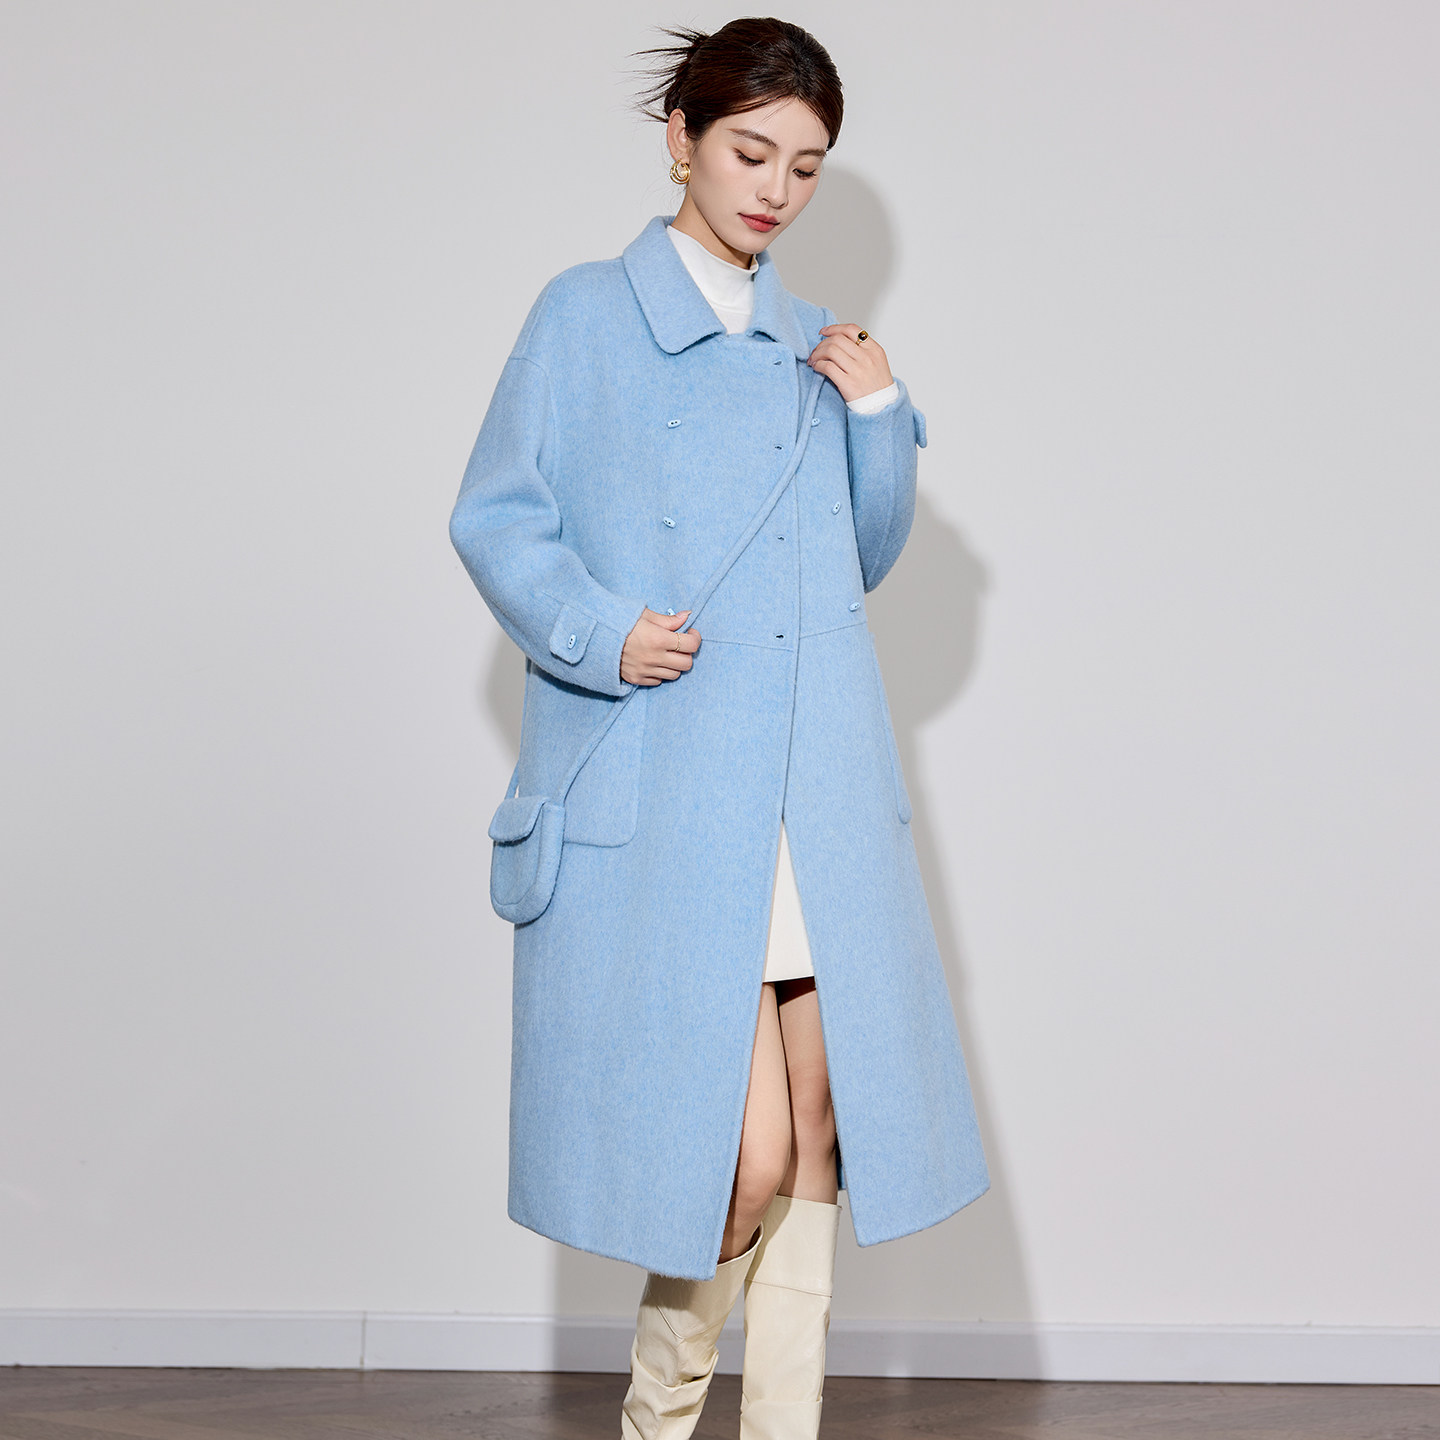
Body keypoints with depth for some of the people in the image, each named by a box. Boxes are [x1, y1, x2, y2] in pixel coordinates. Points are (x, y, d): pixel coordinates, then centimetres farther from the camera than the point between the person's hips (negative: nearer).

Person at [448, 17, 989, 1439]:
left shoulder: (810, 345, 17)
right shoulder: (588, 316, 2)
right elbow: (493, 517, -1)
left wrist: (879, 414, 7)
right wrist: (603, 632, -17)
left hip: (815, 795, 6)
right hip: (660, 800, -5)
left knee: (817, 1134, 5)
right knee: (744, 1150, -10)